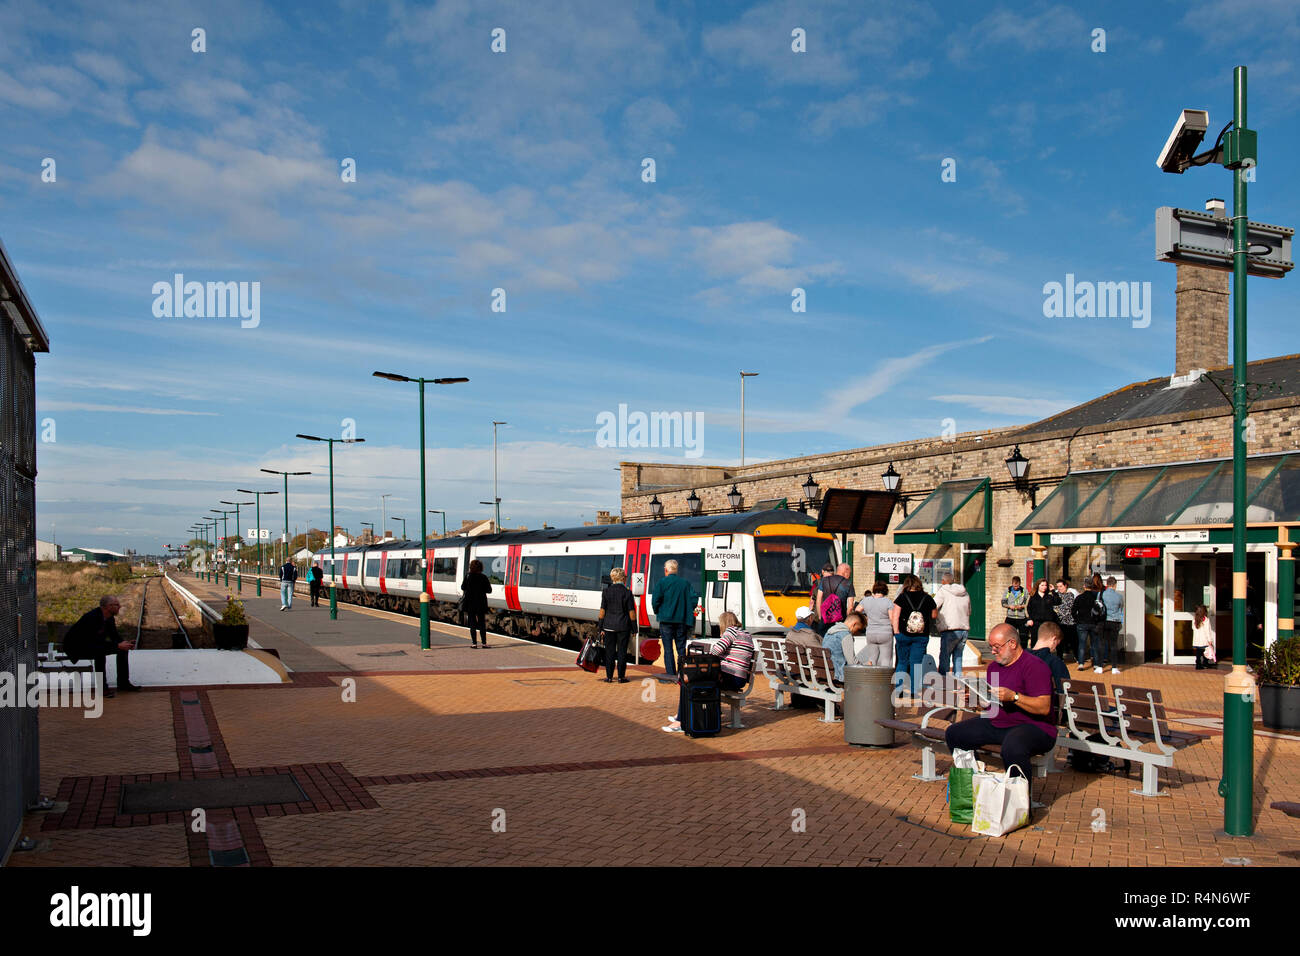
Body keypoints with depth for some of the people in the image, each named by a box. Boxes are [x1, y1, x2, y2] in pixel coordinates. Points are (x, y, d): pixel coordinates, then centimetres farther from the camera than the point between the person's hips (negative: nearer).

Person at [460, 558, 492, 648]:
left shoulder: (468, 575, -8)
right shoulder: (483, 577, -6)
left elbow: (463, 587, -7)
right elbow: (489, 590, -5)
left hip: (470, 604, -1)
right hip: (481, 604, 1)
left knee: (472, 623, 5)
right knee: (482, 623, 11)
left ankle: (474, 643, 2)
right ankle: (484, 643, 13)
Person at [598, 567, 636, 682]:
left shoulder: (606, 591, -2)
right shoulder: (627, 592, -6)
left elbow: (602, 610, -1)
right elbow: (631, 611, -5)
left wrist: (601, 627, 4)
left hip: (609, 625, 1)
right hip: (623, 626, -1)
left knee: (609, 651, 7)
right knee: (622, 651, 5)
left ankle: (609, 677, 8)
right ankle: (621, 676, 7)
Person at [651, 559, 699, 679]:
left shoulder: (661, 582, -3)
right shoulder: (686, 583, 7)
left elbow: (655, 600, -11)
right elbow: (694, 598, 0)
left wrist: (657, 612, 5)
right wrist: (687, 611, 11)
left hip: (666, 619, -3)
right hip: (683, 620, 3)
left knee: (668, 648, 2)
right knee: (681, 648, 10)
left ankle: (671, 674, -2)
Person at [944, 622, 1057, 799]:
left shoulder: (1034, 666, -13)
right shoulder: (994, 666, 14)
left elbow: (1044, 707, -21)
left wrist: (1013, 696, -29)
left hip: (1033, 726, -9)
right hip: (996, 723, 9)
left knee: (1012, 747, -41)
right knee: (953, 733, 2)